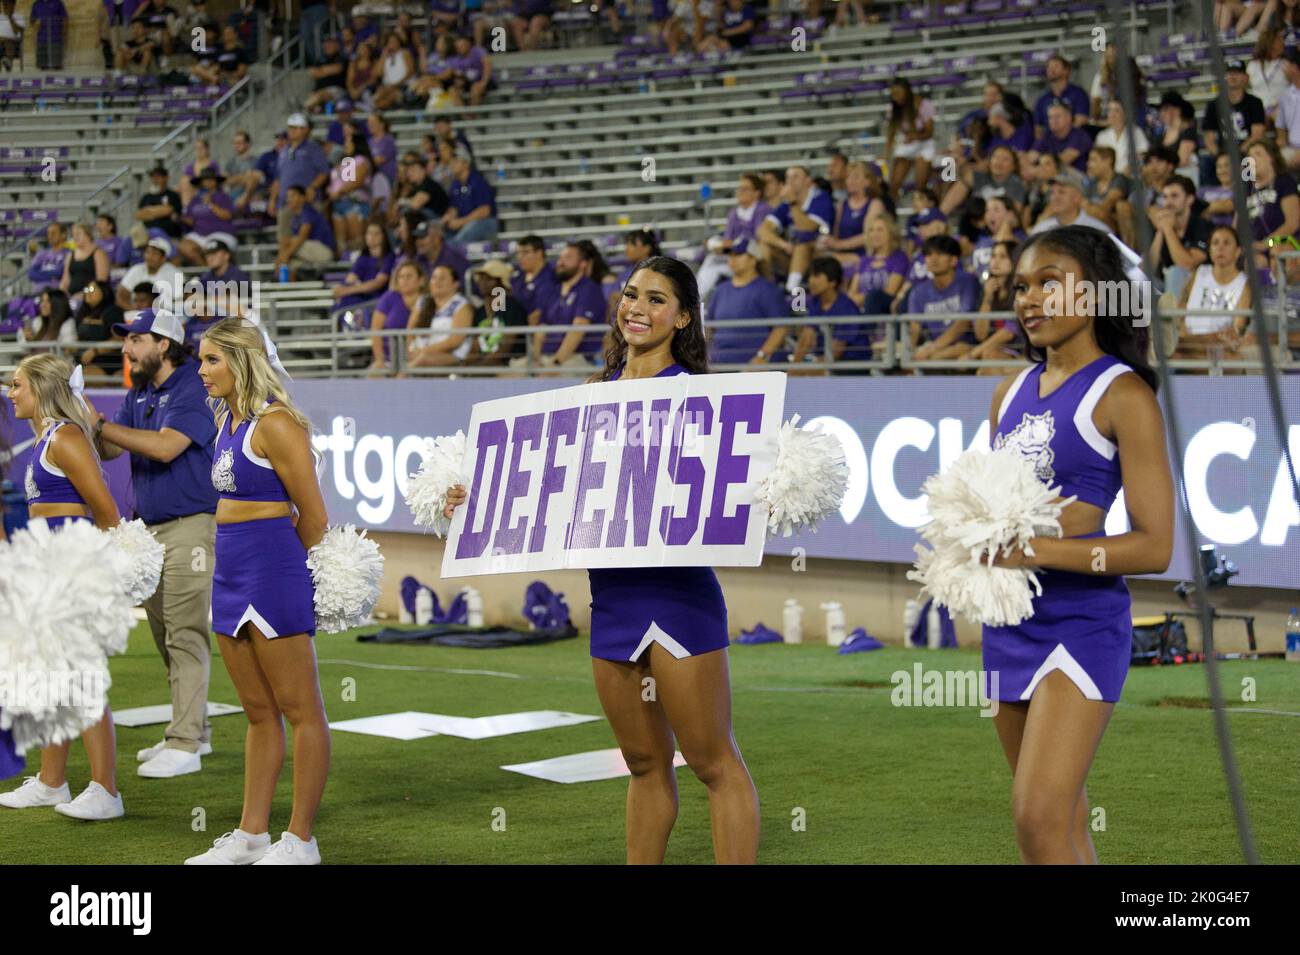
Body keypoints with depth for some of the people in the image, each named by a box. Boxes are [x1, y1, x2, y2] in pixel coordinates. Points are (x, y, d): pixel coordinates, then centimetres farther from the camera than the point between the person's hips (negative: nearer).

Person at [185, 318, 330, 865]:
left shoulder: (273, 423, -13)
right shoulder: (227, 422, 13)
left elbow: (313, 516, -11)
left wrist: (298, 575, 0)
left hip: (271, 570, -10)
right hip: (230, 573, 10)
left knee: (300, 711, -1)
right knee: (258, 713, 14)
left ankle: (301, 841, 3)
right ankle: (251, 835, 20)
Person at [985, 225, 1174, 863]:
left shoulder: (1123, 395, -8)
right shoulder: (1011, 393, 12)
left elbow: (1154, 547, -14)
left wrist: (1035, 551, -20)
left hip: (1080, 619, -7)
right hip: (1009, 617, 7)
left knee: (1039, 818, -17)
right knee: (1063, 823, 12)